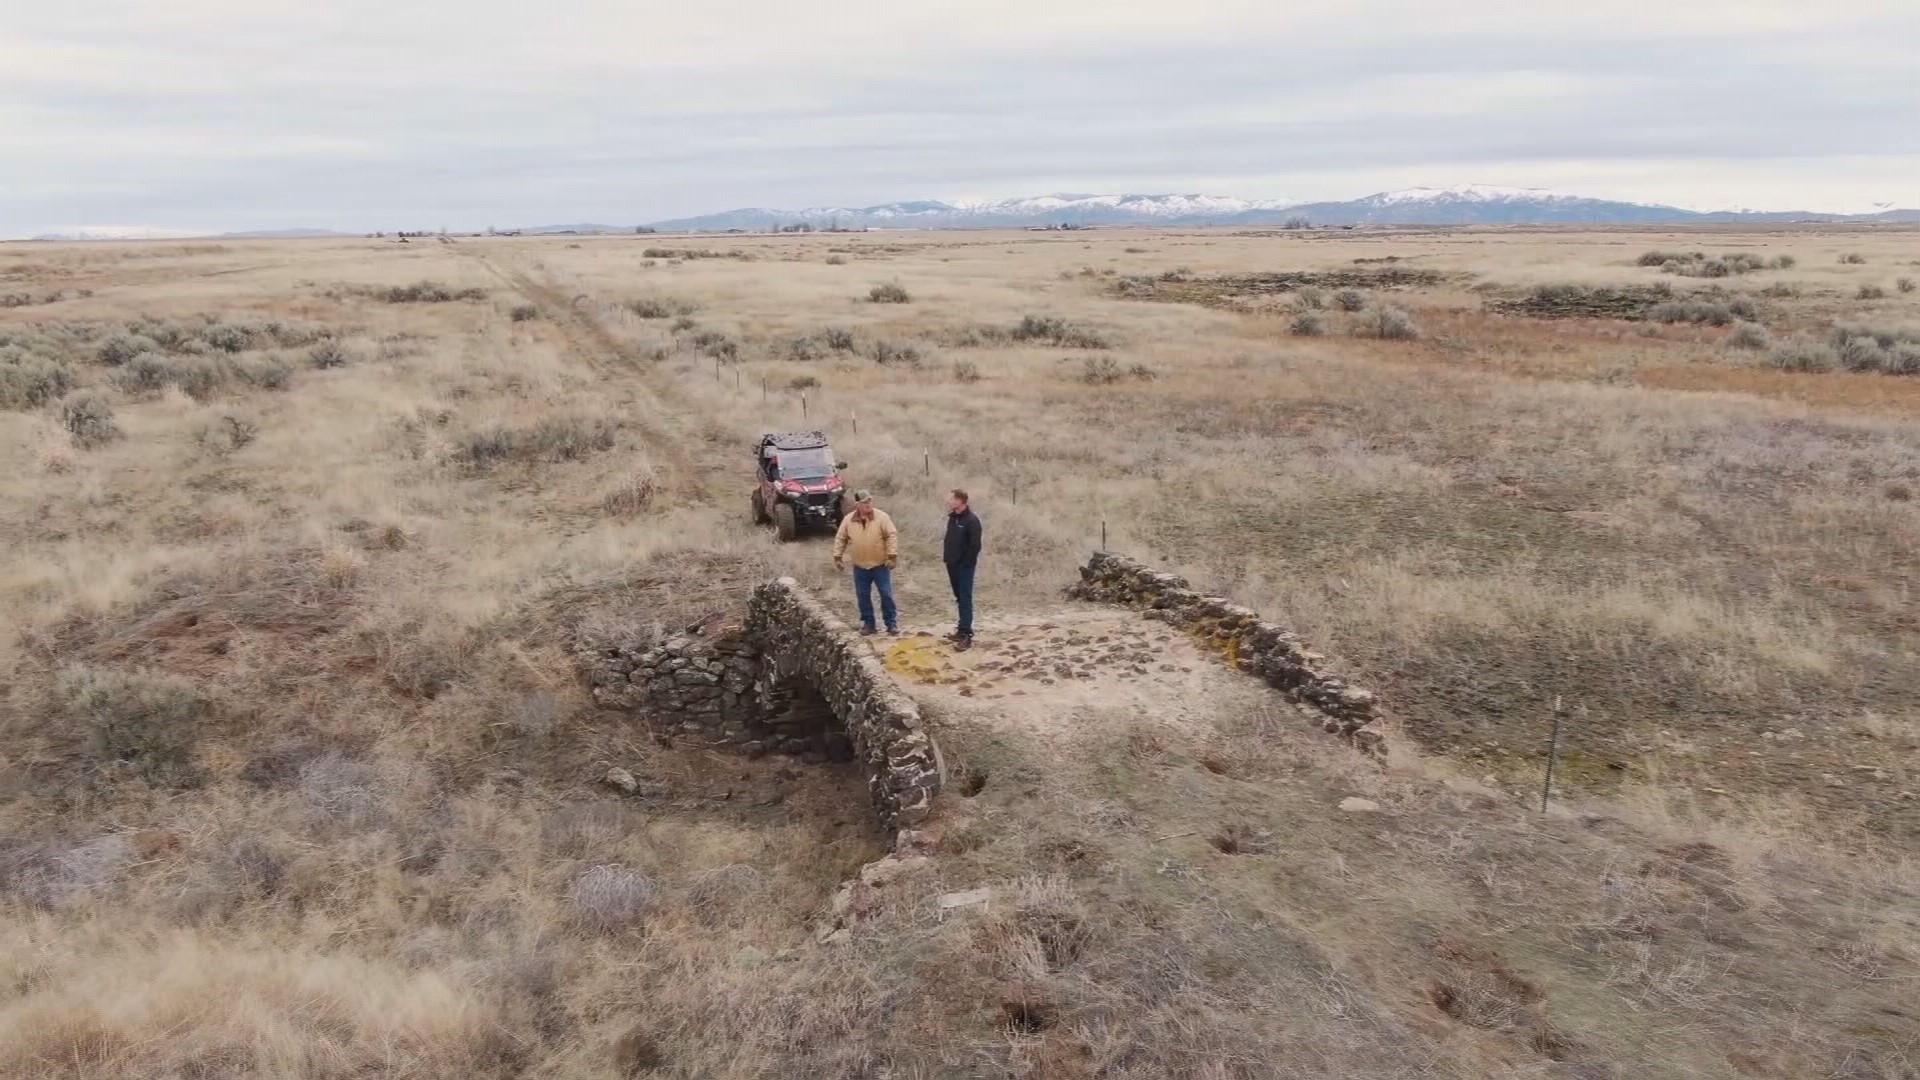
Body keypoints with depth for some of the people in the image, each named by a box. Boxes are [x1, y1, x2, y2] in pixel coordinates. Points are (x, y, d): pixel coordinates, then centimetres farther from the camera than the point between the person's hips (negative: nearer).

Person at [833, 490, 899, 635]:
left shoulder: (882, 517, -10)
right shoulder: (848, 520, -2)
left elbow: (892, 536, -11)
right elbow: (840, 539, 7)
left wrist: (892, 555, -17)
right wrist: (838, 557, 3)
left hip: (880, 565, -2)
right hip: (860, 567, 2)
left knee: (886, 594, 0)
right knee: (863, 596, 8)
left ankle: (892, 623, 11)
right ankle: (868, 623, 21)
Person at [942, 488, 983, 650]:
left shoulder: (972, 520, -15)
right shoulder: (952, 518, 9)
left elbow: (975, 546, -18)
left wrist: (965, 563, -15)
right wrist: (949, 561, 10)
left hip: (964, 566, -8)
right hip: (953, 565, 8)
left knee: (965, 599, -7)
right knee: (960, 599, 14)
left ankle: (966, 635, -8)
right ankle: (963, 628, 23)